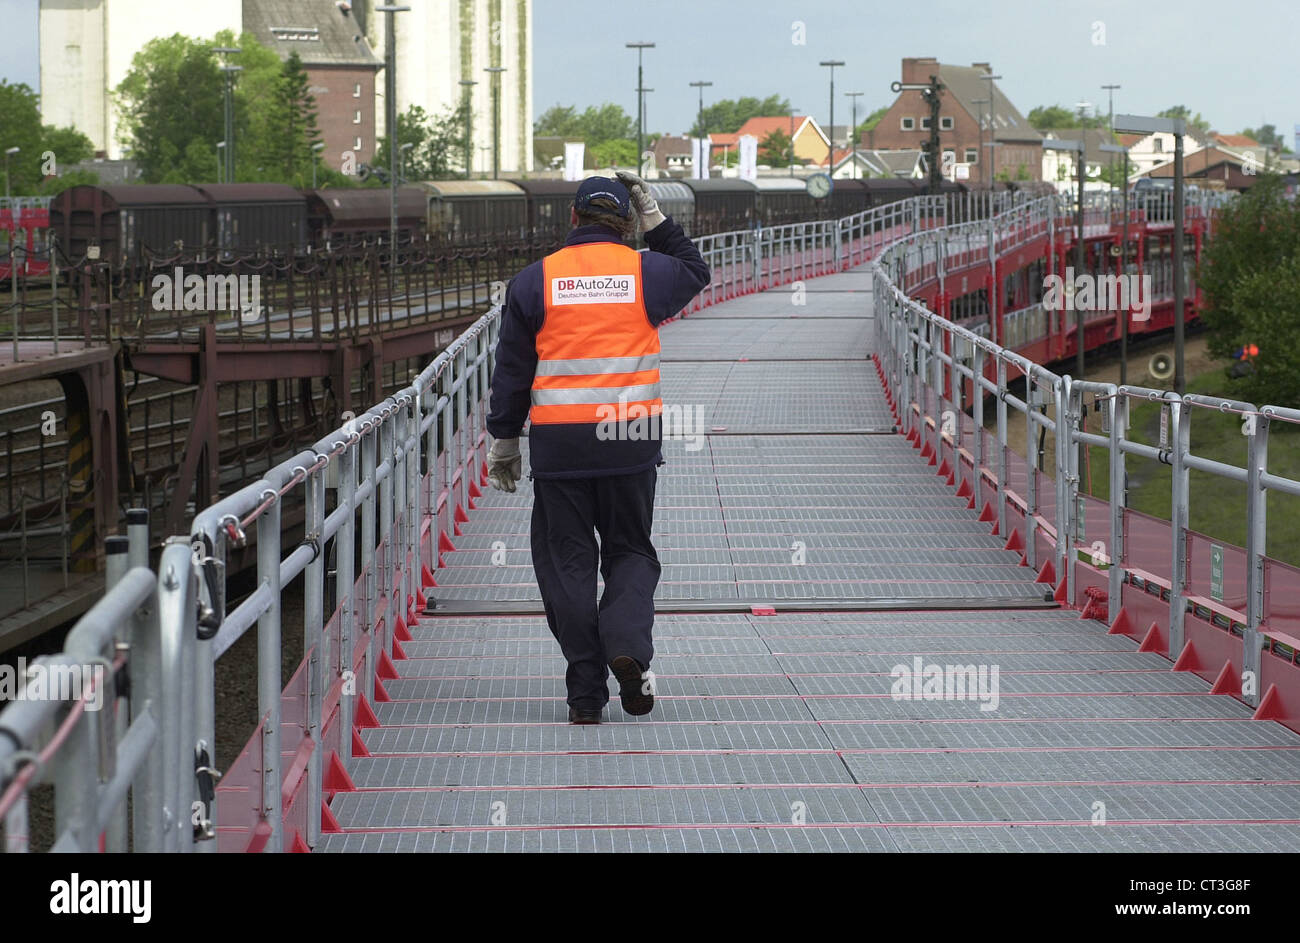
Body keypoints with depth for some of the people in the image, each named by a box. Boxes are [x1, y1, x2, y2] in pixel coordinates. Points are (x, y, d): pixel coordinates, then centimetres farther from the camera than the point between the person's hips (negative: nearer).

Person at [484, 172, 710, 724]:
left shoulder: (534, 281, 1)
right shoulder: (646, 272, 1)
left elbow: (512, 369, 4)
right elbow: (695, 272, 25)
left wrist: (504, 440, 12)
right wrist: (655, 221, 21)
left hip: (558, 446, -1)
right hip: (631, 442, 1)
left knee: (567, 562, 6)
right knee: (631, 553, 15)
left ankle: (586, 693, 4)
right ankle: (628, 648, -11)